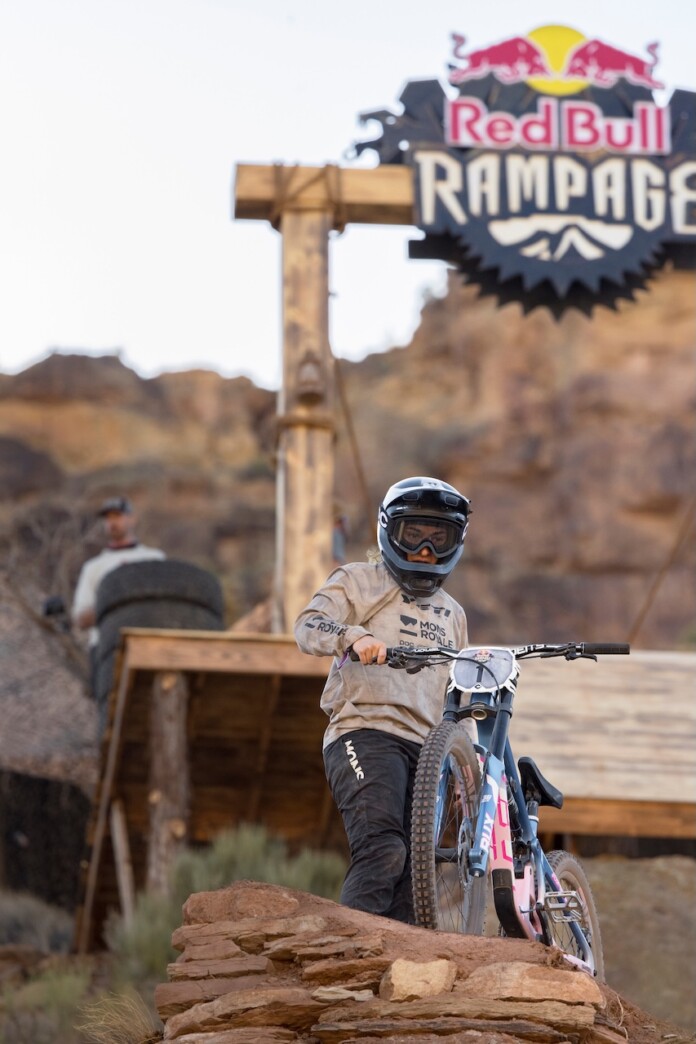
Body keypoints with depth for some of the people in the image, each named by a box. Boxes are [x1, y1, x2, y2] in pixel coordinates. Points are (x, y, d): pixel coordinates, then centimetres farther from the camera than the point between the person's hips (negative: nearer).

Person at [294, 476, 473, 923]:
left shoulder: (452, 614, 28)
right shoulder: (359, 581, 11)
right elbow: (308, 627, -7)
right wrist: (353, 636, -27)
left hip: (424, 750, 6)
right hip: (366, 733, -6)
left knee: (412, 876, -3)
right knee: (383, 851, -26)